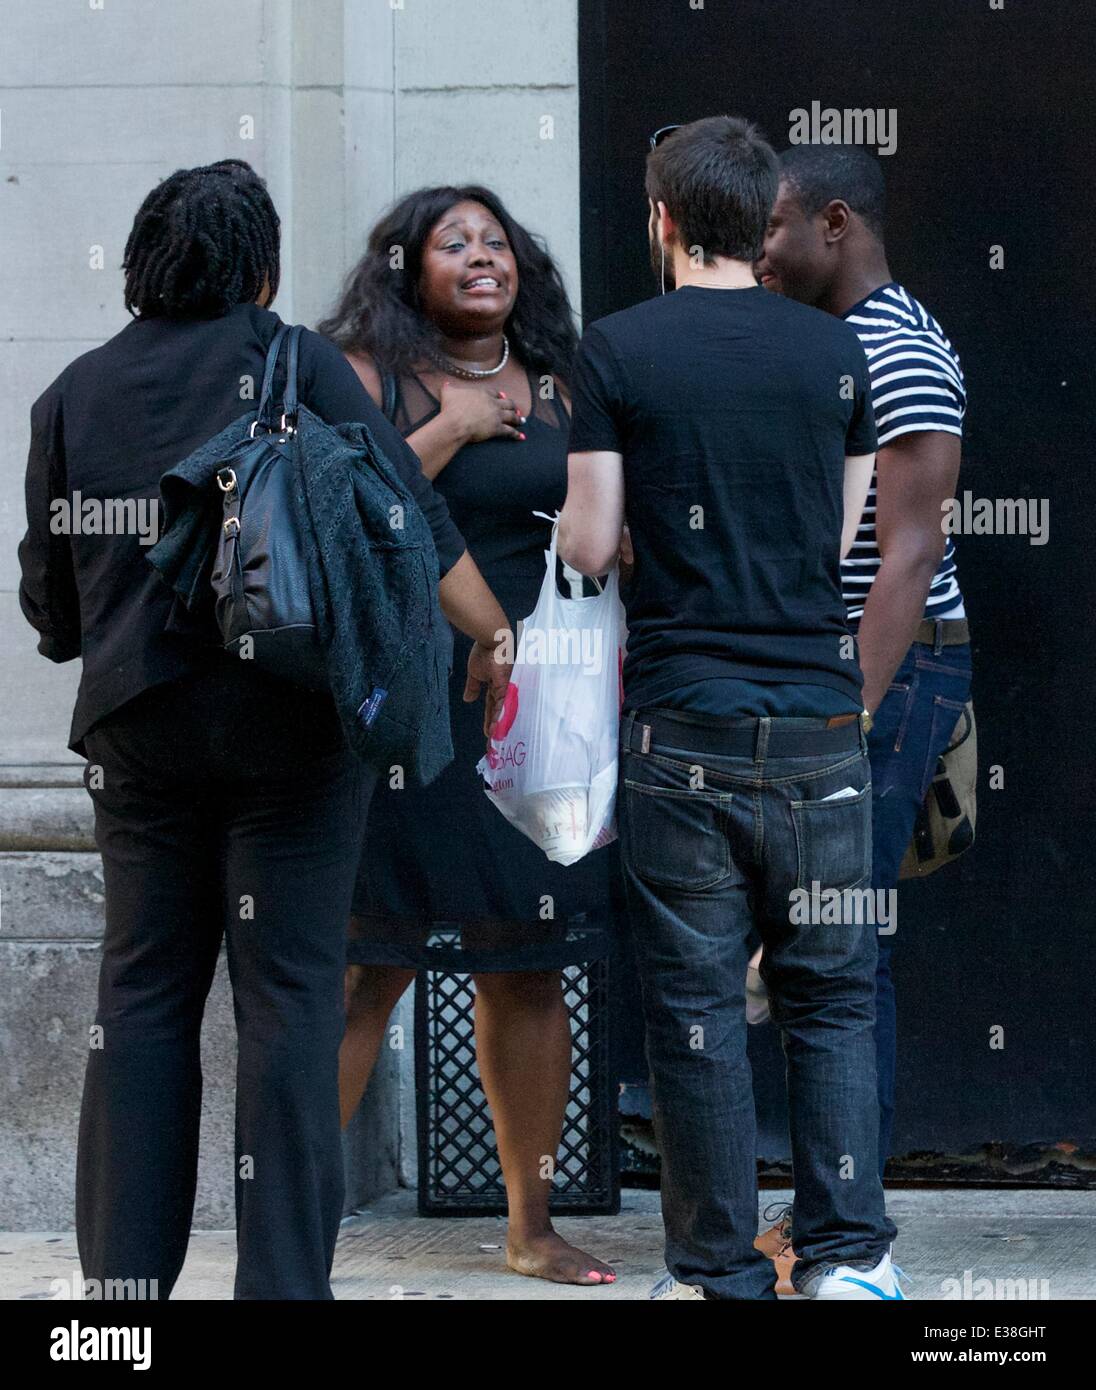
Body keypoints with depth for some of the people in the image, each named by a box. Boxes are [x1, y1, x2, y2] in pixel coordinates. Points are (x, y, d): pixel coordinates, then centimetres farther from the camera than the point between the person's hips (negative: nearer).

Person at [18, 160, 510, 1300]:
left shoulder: (75, 395, 9)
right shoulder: (296, 364, -1)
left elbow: (48, 596, 13)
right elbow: (402, 512, -9)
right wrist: (493, 632, -6)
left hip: (138, 725, 3)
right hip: (291, 721, -3)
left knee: (143, 998, 9)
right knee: (289, 998, -2)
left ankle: (126, 1270, 10)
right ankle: (282, 1278, -3)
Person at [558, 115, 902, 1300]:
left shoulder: (616, 351, -3)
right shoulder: (837, 351, 5)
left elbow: (589, 546, -2)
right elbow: (840, 538, 11)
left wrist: (575, 508, 19)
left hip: (682, 725, -2)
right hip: (819, 720, 2)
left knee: (695, 1001, 3)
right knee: (830, 996, 9)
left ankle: (720, 1272, 6)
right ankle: (847, 1252, 4)